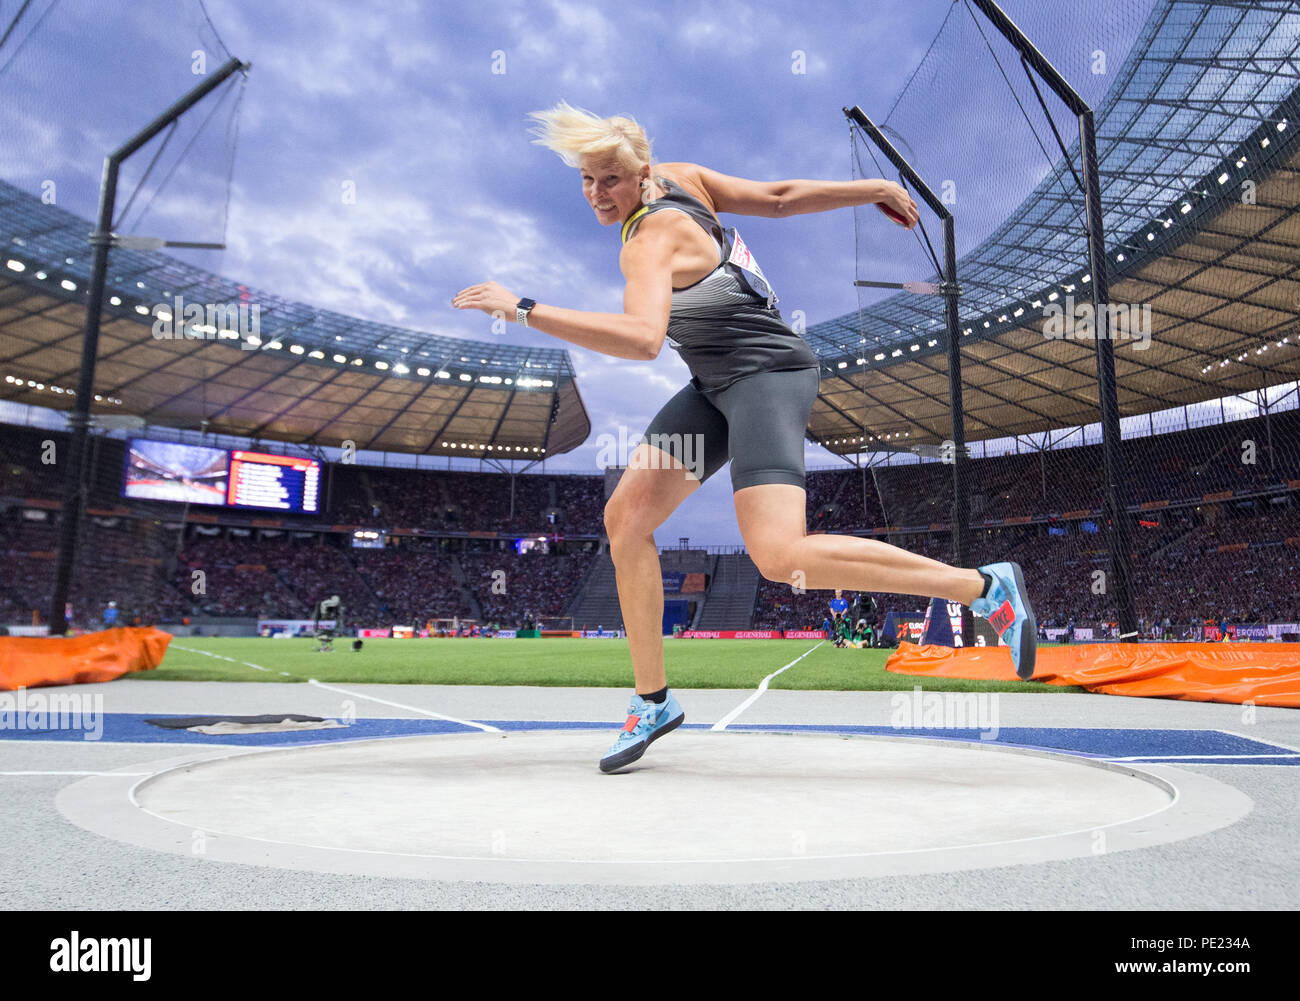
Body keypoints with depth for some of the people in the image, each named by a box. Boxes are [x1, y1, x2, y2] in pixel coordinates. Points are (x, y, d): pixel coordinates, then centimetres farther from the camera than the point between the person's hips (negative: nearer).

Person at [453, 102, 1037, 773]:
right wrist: (873, 190, 16)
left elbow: (642, 339, -37)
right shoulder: (680, 178, 6)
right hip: (718, 386, 10)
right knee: (625, 517, 0)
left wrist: (524, 309, -36)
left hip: (768, 377, -10)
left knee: (780, 555, -26)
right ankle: (653, 701, 9)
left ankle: (986, 587, -11)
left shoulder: (651, 242, -19)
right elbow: (778, 197, 7)